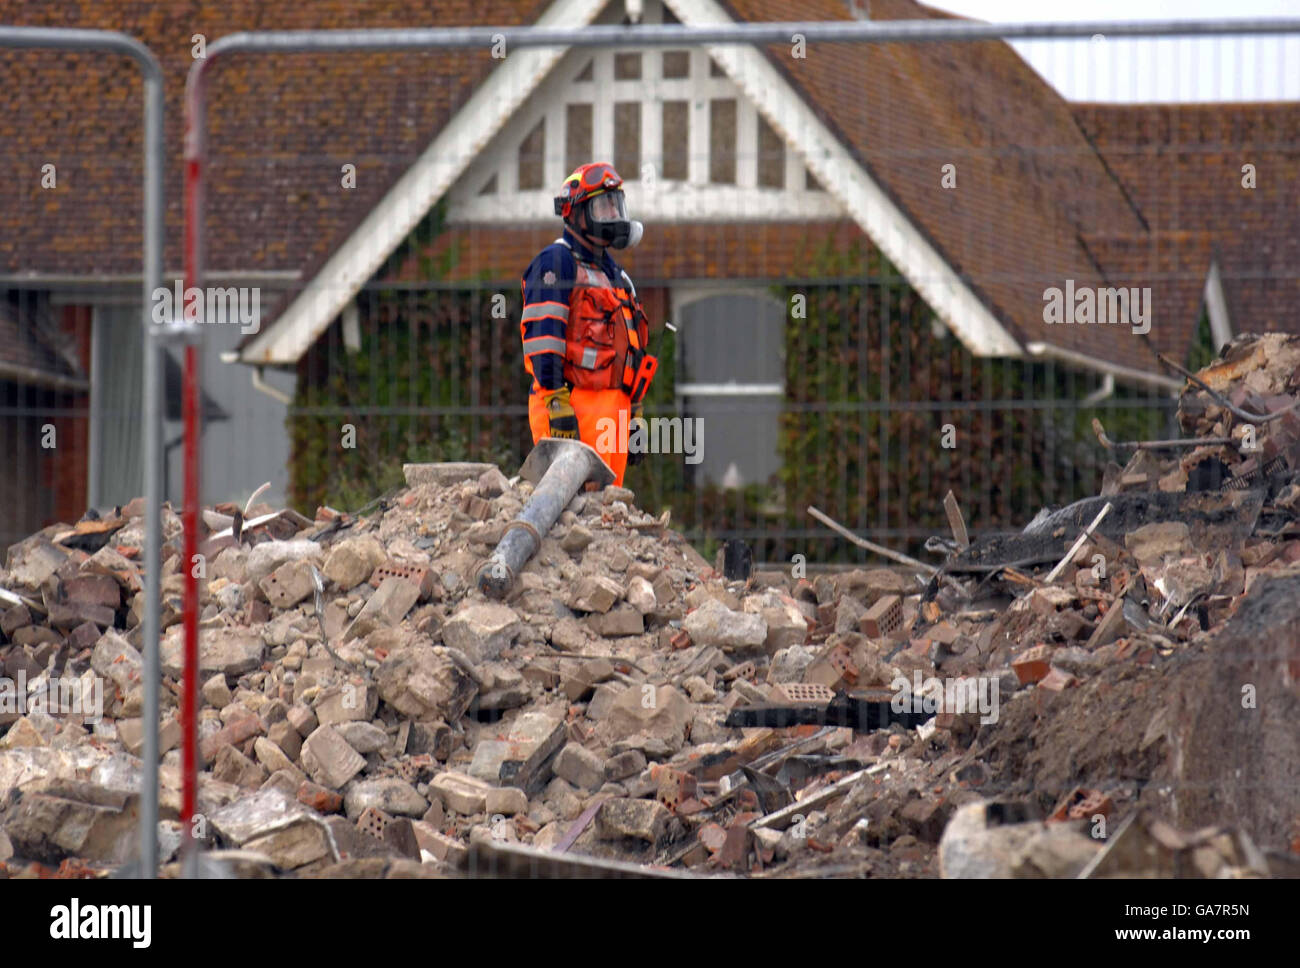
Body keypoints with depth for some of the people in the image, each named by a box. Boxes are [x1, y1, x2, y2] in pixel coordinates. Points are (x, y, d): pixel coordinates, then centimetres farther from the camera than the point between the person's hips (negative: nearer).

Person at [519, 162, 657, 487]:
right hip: (575, 407, -9)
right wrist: (556, 405, -22)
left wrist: (635, 417, 23)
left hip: (612, 410, 9)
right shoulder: (556, 262, -4)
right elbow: (543, 337, -14)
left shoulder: (614, 273, 25)